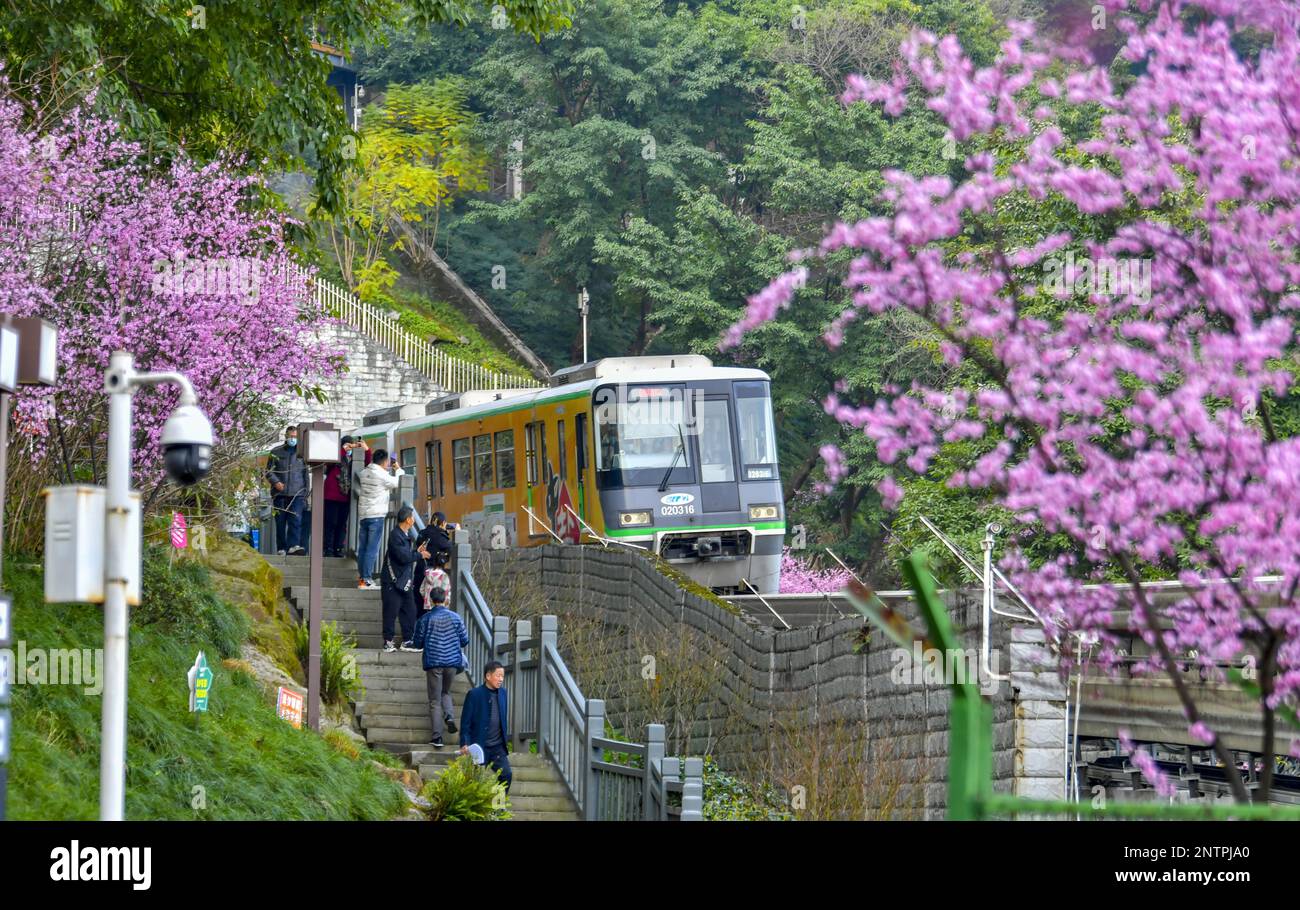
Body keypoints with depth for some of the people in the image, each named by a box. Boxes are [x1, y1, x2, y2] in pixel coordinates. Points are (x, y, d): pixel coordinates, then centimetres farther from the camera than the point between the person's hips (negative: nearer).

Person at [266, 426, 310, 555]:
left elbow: (306, 475, 16)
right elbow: (269, 471, 9)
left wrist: (305, 493, 12)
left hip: (297, 494, 0)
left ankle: (293, 546, -27)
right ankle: (282, 549, 6)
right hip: (280, 493, 0)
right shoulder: (276, 452, 9)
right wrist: (275, 482, -11)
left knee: (296, 519, -16)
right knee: (280, 522, 1)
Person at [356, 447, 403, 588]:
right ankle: (367, 579, -9)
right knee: (372, 549, -6)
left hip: (363, 514, 7)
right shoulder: (382, 475, -12)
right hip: (376, 516, -7)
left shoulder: (364, 473, 7)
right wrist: (399, 470, 15)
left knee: (362, 548, 10)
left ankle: (361, 578, 12)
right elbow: (396, 483, -1)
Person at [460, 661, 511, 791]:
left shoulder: (502, 693, 6)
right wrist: (464, 744, -16)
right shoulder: (474, 694, -9)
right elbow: (465, 722, -9)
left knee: (506, 774, -8)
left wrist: (505, 739, 14)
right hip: (479, 746, -4)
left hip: (498, 747, 4)